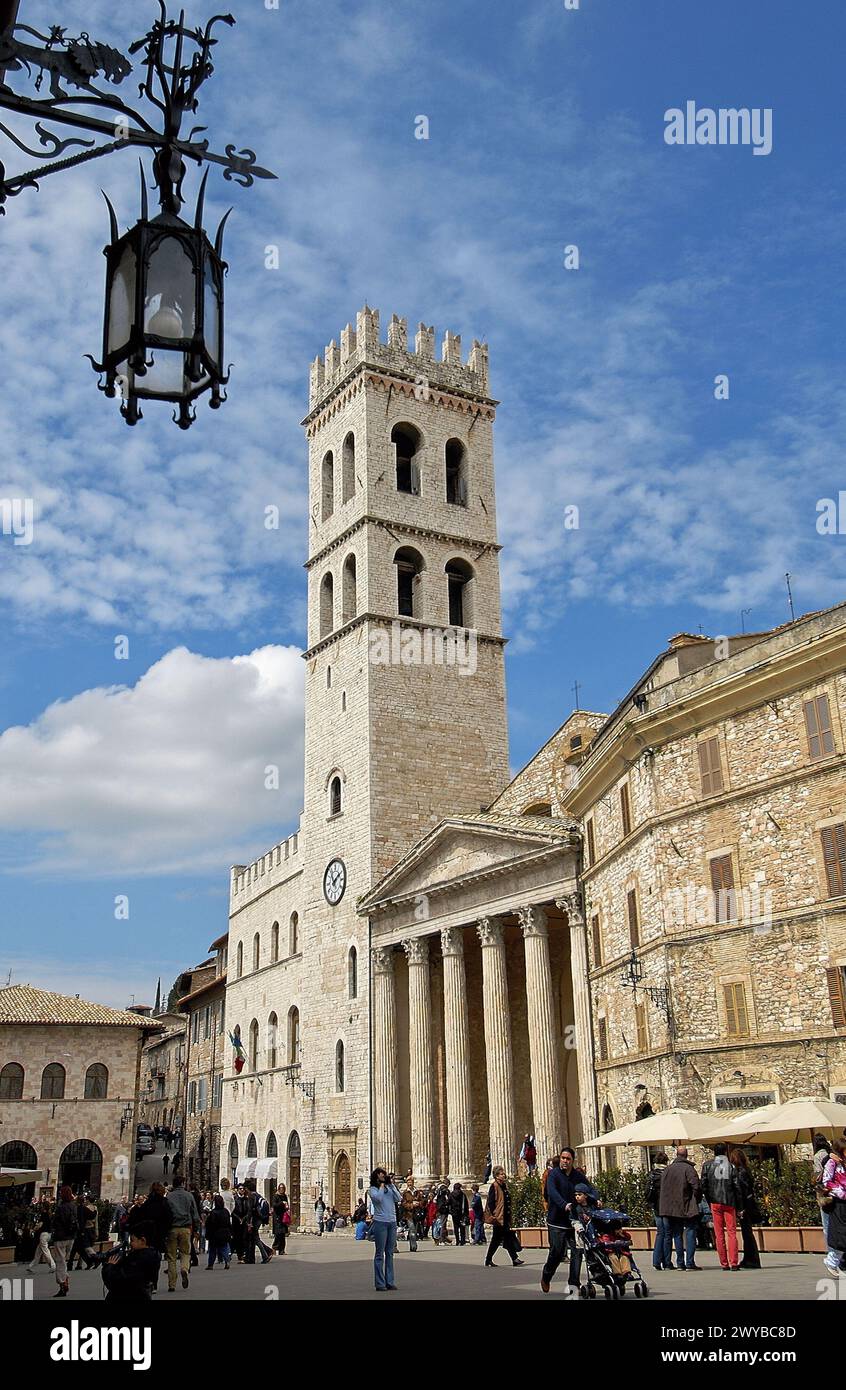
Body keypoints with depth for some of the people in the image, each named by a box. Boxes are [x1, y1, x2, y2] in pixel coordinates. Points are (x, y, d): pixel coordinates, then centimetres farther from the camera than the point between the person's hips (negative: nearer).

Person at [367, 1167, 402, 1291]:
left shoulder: (389, 1187, 14)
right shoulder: (372, 1189, 1)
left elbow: (399, 1199, 1)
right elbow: (378, 1198, -19)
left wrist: (391, 1184, 0)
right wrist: (382, 1185, -7)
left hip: (392, 1222, 5)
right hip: (380, 1222, -5)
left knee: (390, 1253, 8)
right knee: (380, 1254, -2)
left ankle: (389, 1282, 13)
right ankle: (380, 1284, 1)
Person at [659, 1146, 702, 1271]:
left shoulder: (668, 1169, 4)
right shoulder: (689, 1168, -11)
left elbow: (663, 1189, 8)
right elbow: (697, 1187, -17)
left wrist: (664, 1207, 15)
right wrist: (696, 1200, 0)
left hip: (672, 1208, 4)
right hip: (688, 1208, -4)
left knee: (677, 1235, 10)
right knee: (690, 1233, 1)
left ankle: (680, 1263, 10)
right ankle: (690, 1263, -4)